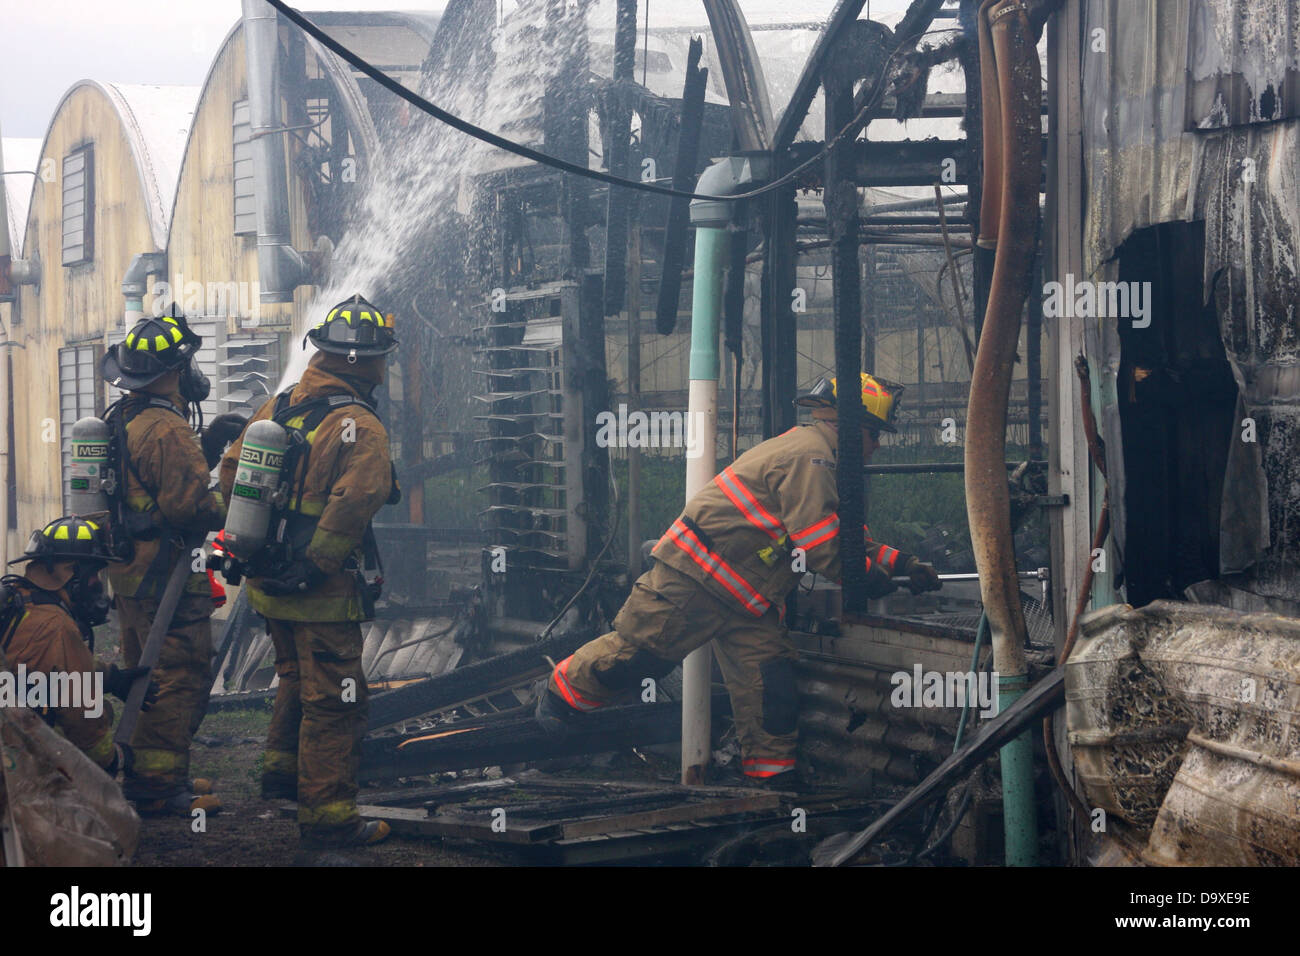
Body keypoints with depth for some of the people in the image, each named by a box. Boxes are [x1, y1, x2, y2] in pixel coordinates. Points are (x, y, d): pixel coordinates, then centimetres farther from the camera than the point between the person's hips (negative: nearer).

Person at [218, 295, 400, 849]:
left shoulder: (276, 409, 5)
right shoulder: (359, 427, -18)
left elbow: (232, 474, 10)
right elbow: (353, 503, -29)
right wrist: (313, 567, -21)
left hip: (267, 581, 8)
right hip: (323, 594, -7)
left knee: (296, 677, 28)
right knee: (332, 699, 1)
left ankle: (281, 772, 39)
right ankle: (326, 815, 5)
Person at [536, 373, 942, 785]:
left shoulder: (820, 460, 17)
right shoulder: (809, 457, -17)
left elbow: (845, 534, 23)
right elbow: (822, 549, -21)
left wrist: (900, 562, 14)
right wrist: (869, 576, -9)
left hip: (746, 597, 10)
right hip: (696, 575, -10)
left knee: (770, 681, 1)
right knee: (639, 649, -3)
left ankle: (772, 777, 3)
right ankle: (563, 690, 18)